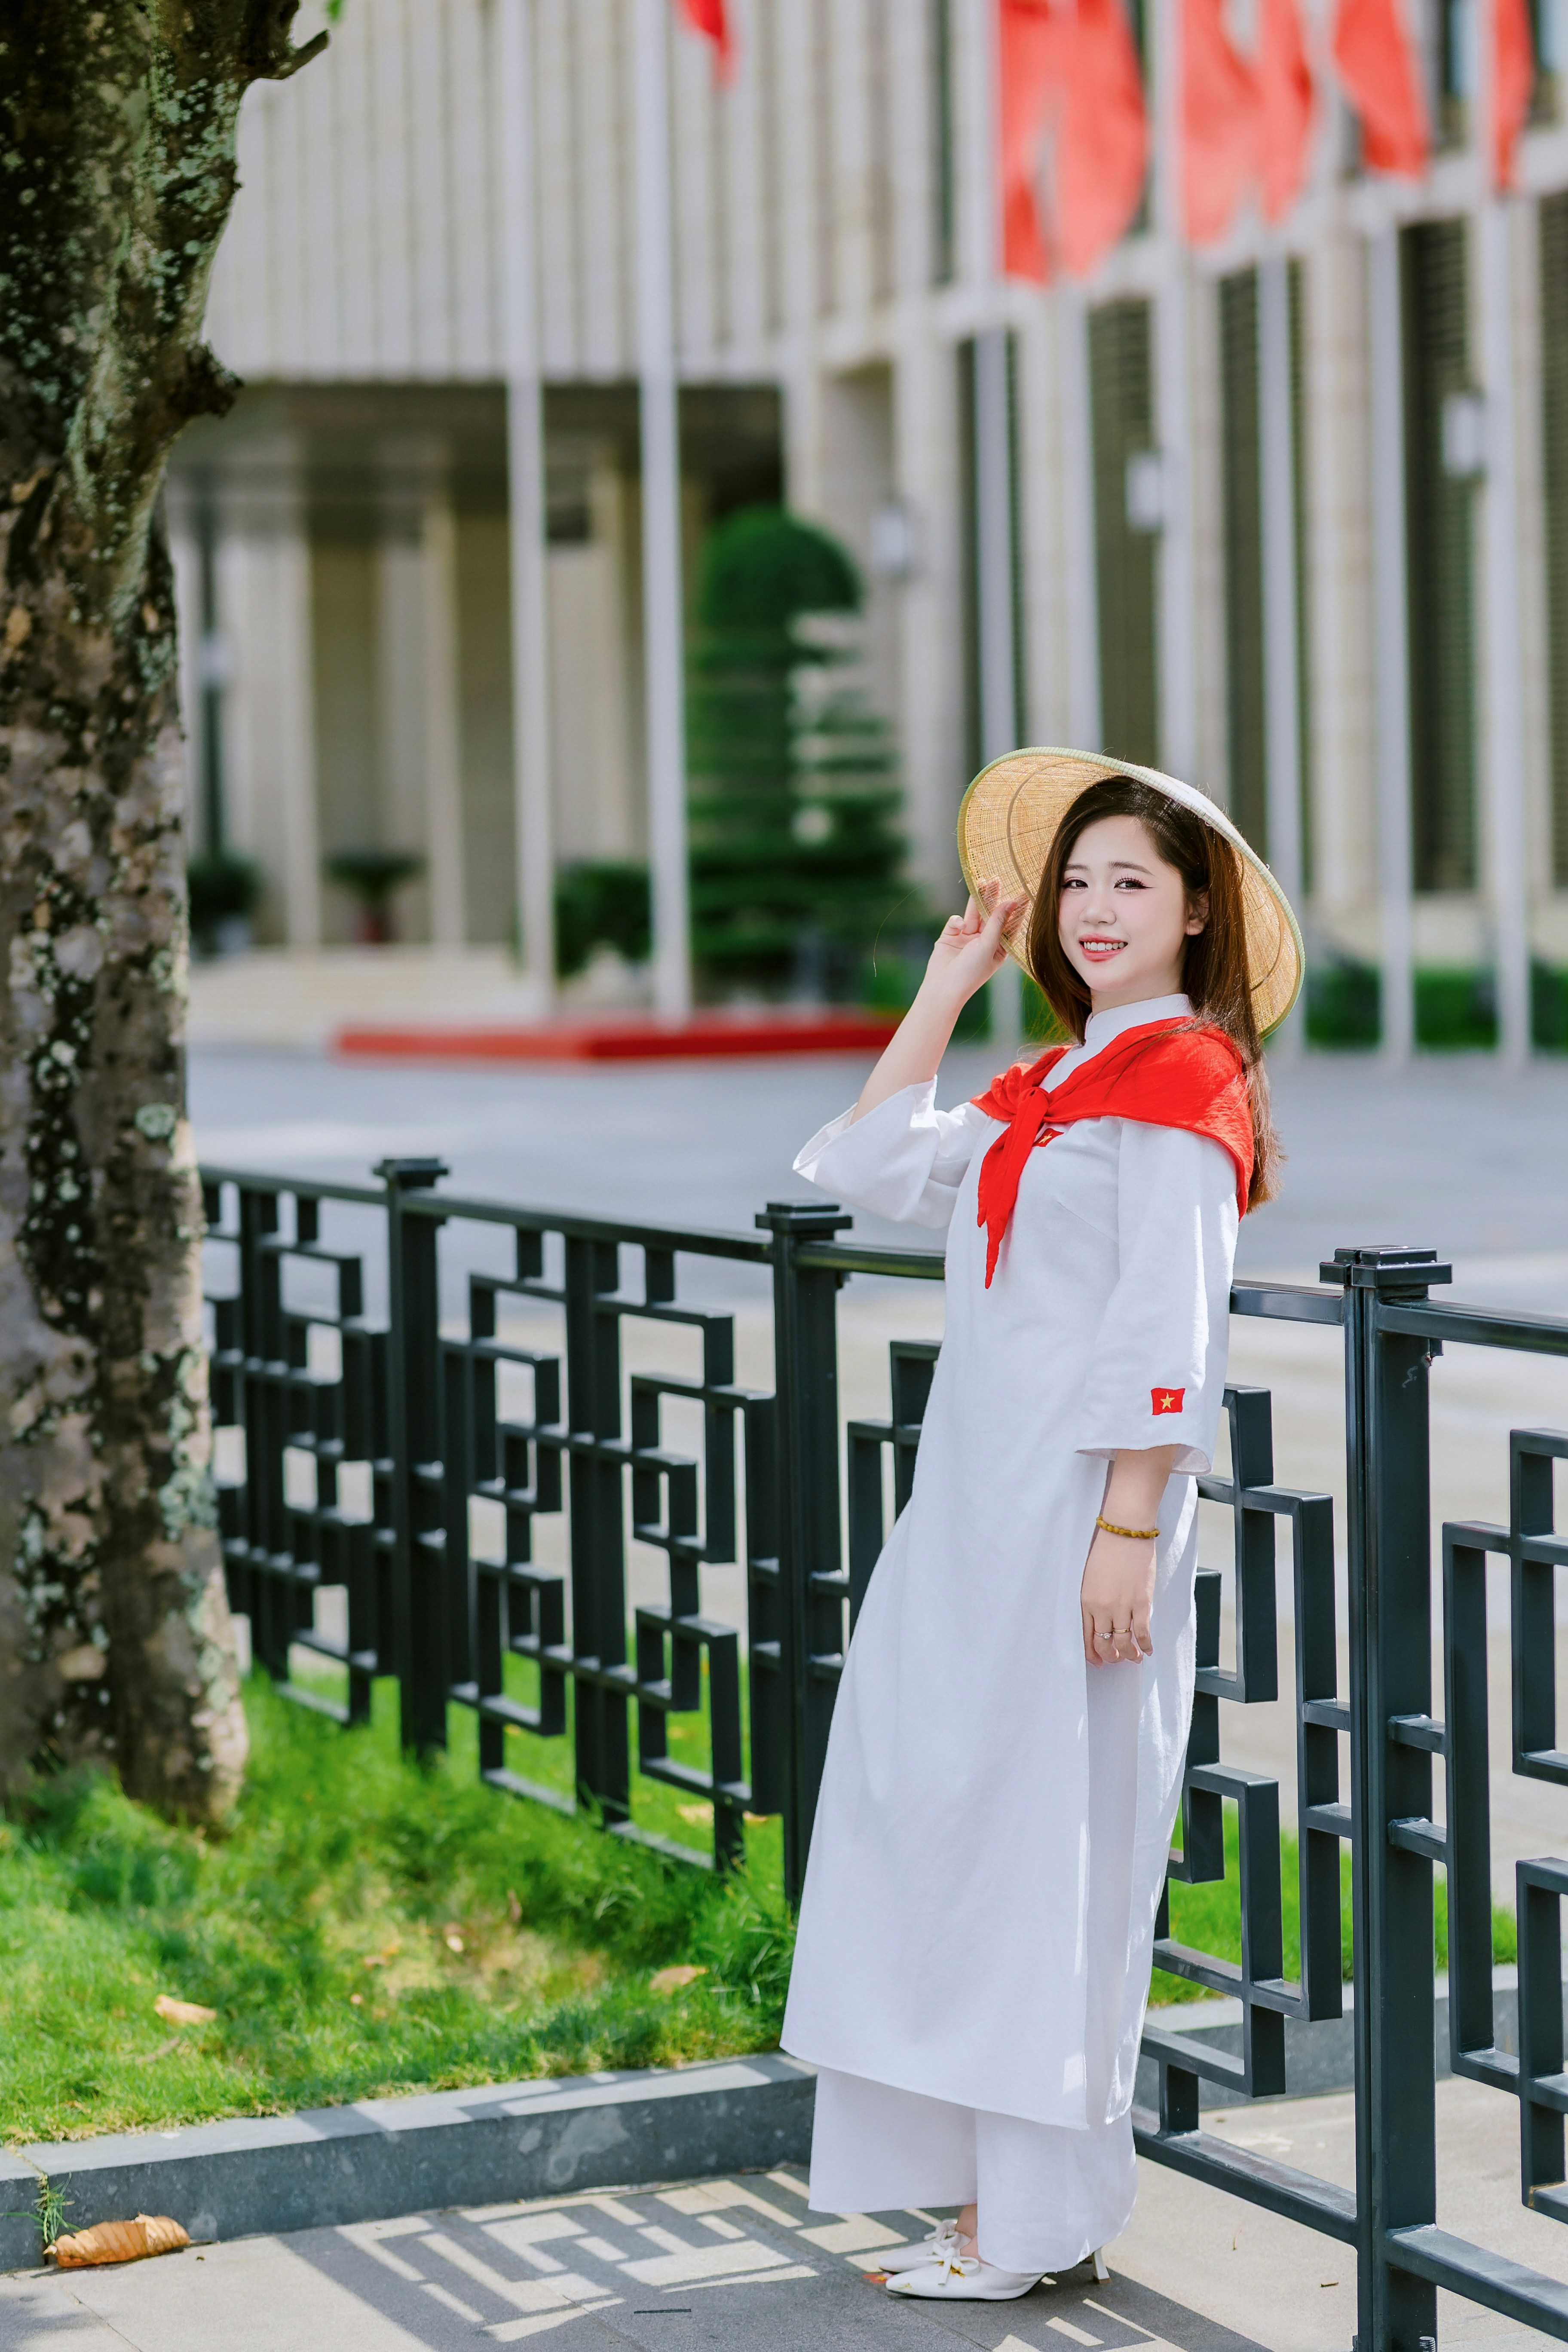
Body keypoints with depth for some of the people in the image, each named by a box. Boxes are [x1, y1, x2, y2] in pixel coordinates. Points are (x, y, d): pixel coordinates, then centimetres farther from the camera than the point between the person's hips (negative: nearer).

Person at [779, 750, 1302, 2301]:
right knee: (930, 1806, 10)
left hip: (1075, 1502, -9)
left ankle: (1035, 2217, 4)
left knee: (1036, 1826, -4)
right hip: (975, 1497, 9)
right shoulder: (1051, 1090, 18)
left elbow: (1167, 1331, -15)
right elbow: (867, 1171, 20)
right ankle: (958, 2158, 20)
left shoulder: (1182, 1079, -9)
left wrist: (1126, 1531, -21)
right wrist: (946, 987, 17)